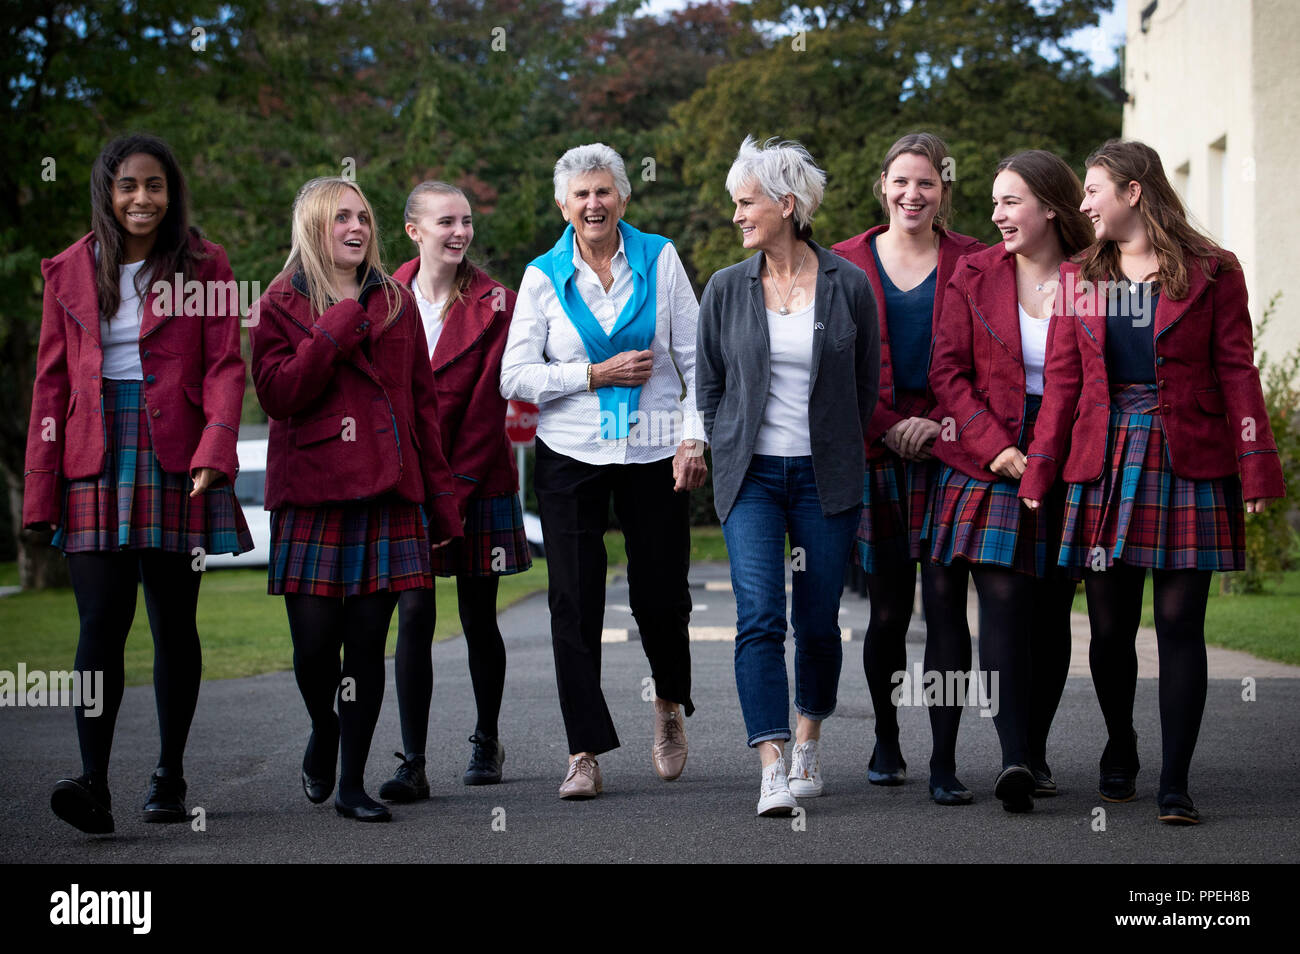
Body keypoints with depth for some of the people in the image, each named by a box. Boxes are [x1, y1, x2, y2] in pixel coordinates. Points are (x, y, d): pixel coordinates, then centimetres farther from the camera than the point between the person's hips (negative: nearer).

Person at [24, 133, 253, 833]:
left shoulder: (203, 265, 5)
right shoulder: (71, 271, 11)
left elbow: (226, 366, 0)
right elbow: (51, 381, 10)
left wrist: (216, 447, -18)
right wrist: (40, 488, 5)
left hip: (176, 461, 0)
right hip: (96, 463, 1)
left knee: (173, 619, 6)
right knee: (102, 619, -10)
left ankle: (170, 776, 17)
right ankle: (93, 785, -17)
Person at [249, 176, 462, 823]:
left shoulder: (396, 304, 14)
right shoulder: (281, 306, 5)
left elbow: (423, 405, 14)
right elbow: (276, 394, -9)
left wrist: (440, 497, 10)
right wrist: (335, 331, -14)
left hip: (385, 493, 2)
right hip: (311, 493, -2)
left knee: (367, 641, 0)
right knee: (314, 641, -4)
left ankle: (353, 783, 7)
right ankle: (323, 733, 27)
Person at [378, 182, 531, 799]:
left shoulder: (494, 305, -1)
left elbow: (487, 406, -6)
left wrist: (456, 489, -12)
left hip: (478, 482, -1)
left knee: (478, 618, 8)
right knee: (414, 616, -6)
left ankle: (487, 744, 27)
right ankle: (412, 765, -5)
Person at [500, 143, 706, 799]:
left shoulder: (660, 260, 4)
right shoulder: (543, 276, 3)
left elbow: (696, 359, 4)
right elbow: (515, 377, -1)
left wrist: (693, 437, -5)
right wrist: (597, 374, -9)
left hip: (654, 451, 0)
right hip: (570, 455, 0)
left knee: (660, 596, 1)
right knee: (574, 602, -4)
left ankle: (669, 705, 33)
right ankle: (585, 753, 3)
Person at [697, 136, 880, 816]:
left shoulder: (848, 286, -1)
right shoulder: (726, 289, 3)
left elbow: (866, 385, 9)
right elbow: (708, 385, 13)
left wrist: (834, 452, 9)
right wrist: (731, 453, 7)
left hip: (825, 477, 0)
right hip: (751, 475, 0)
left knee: (817, 620, 6)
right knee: (759, 618, -13)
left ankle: (808, 742, 30)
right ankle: (773, 772, -14)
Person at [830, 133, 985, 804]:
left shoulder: (971, 262, 6)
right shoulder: (847, 263, 8)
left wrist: (943, 426, -8)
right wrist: (889, 427, -6)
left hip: (950, 452, -1)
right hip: (876, 457, 1)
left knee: (946, 603, -7)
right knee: (887, 610, 5)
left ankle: (945, 762, -4)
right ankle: (886, 741, 24)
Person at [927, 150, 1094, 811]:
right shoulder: (975, 275, 4)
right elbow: (947, 371, 2)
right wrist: (995, 446, -10)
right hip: (989, 466, 0)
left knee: (1051, 611, 6)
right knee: (1004, 600, -12)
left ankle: (1034, 750, 20)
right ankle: (1014, 757, -19)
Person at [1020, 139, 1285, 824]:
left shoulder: (1209, 273, 2)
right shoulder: (1079, 276, 12)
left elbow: (1237, 373, 0)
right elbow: (1062, 381, 10)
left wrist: (1256, 471, -7)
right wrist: (1039, 474, 4)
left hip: (1188, 463, -3)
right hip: (1103, 465, 3)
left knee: (1179, 624, -4)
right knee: (1110, 625, 5)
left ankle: (1175, 785, 1)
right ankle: (1119, 751, 28)